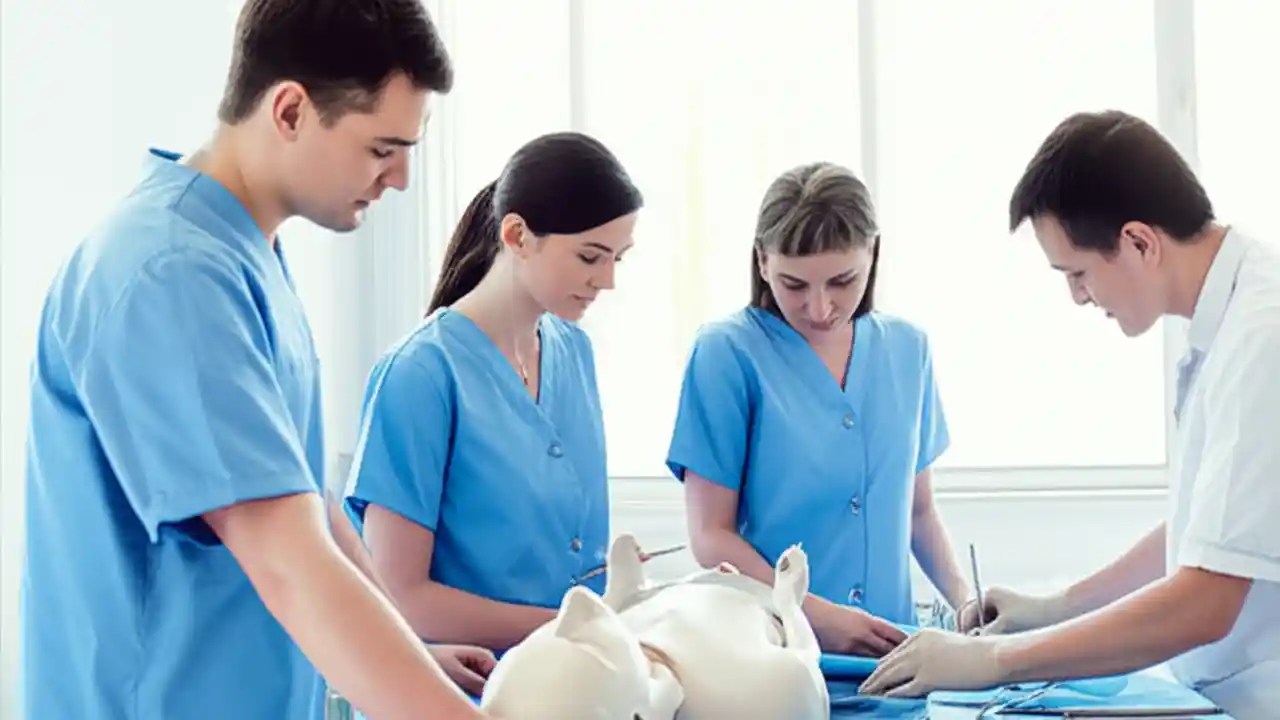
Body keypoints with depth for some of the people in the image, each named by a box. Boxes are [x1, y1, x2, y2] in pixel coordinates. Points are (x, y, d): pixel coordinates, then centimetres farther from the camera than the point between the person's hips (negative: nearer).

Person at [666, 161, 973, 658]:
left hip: (889, 650, 4)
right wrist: (815, 615, -15)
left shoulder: (907, 349, 10)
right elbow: (711, 535, -5)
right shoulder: (727, 353, -3)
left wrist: (962, 599, 3)